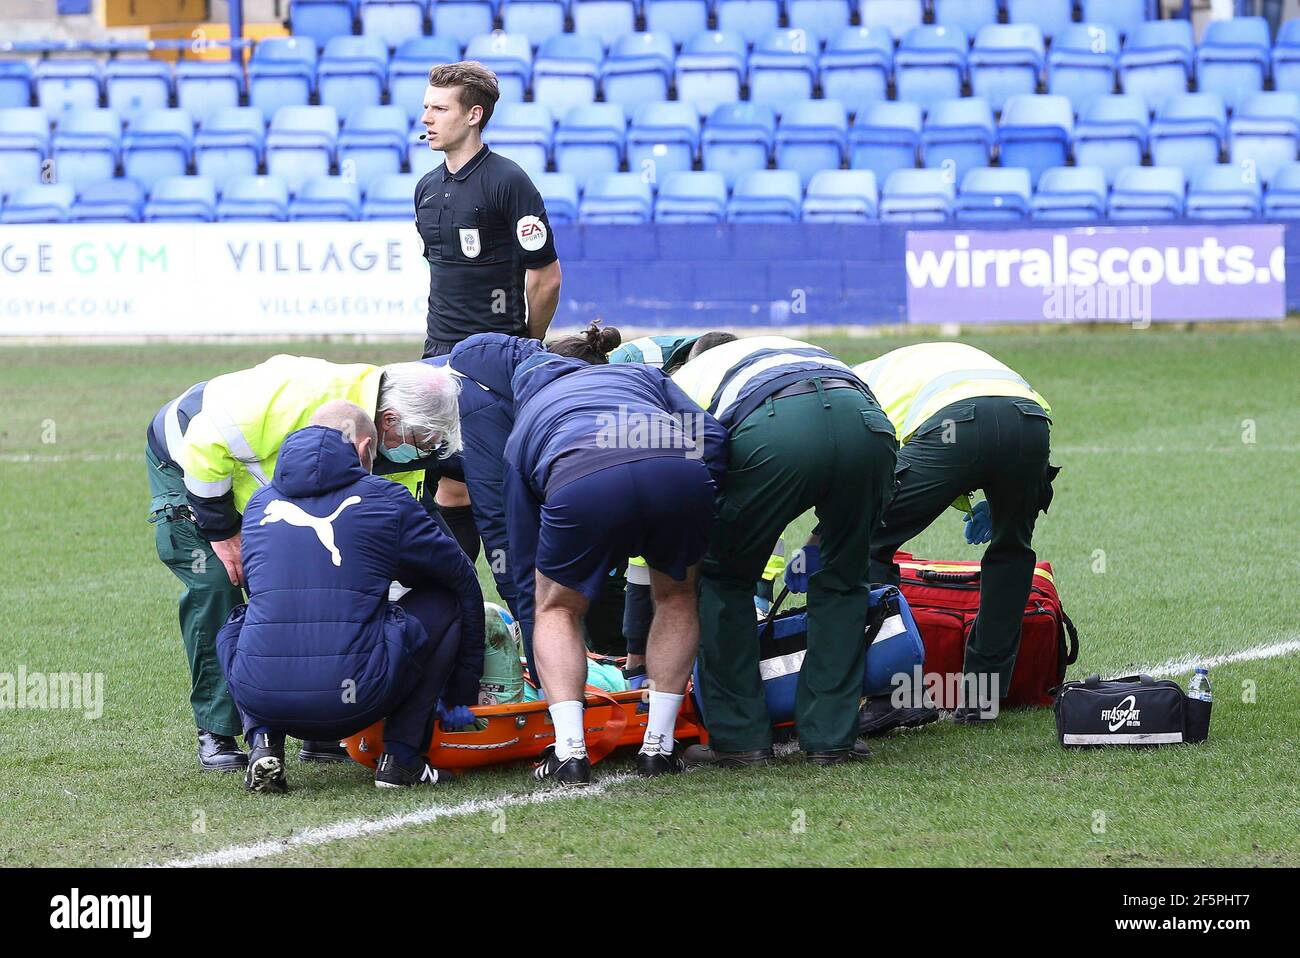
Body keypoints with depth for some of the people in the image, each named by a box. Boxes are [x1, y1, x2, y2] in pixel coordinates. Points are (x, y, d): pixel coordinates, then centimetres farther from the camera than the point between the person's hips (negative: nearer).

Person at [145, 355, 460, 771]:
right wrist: (221, 531, -25)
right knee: (215, 585, -18)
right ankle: (216, 735, -8)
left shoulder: (401, 460, -18)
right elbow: (208, 442, -35)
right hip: (185, 459, -6)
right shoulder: (306, 395, -43)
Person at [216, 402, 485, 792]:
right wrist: (462, 695, 32)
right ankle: (401, 754, 13)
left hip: (260, 695, 3)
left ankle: (263, 742, 11)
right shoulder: (385, 499, 10)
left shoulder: (260, 502, 19)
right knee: (444, 603, 20)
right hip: (353, 698, -3)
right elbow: (463, 581, 20)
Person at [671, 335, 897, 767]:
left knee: (723, 578, 20)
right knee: (842, 581, 25)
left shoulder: (685, 380, 35)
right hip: (867, 420, 3)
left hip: (774, 438, -3)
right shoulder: (792, 349, 46)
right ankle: (831, 736, 22)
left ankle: (739, 737, 19)